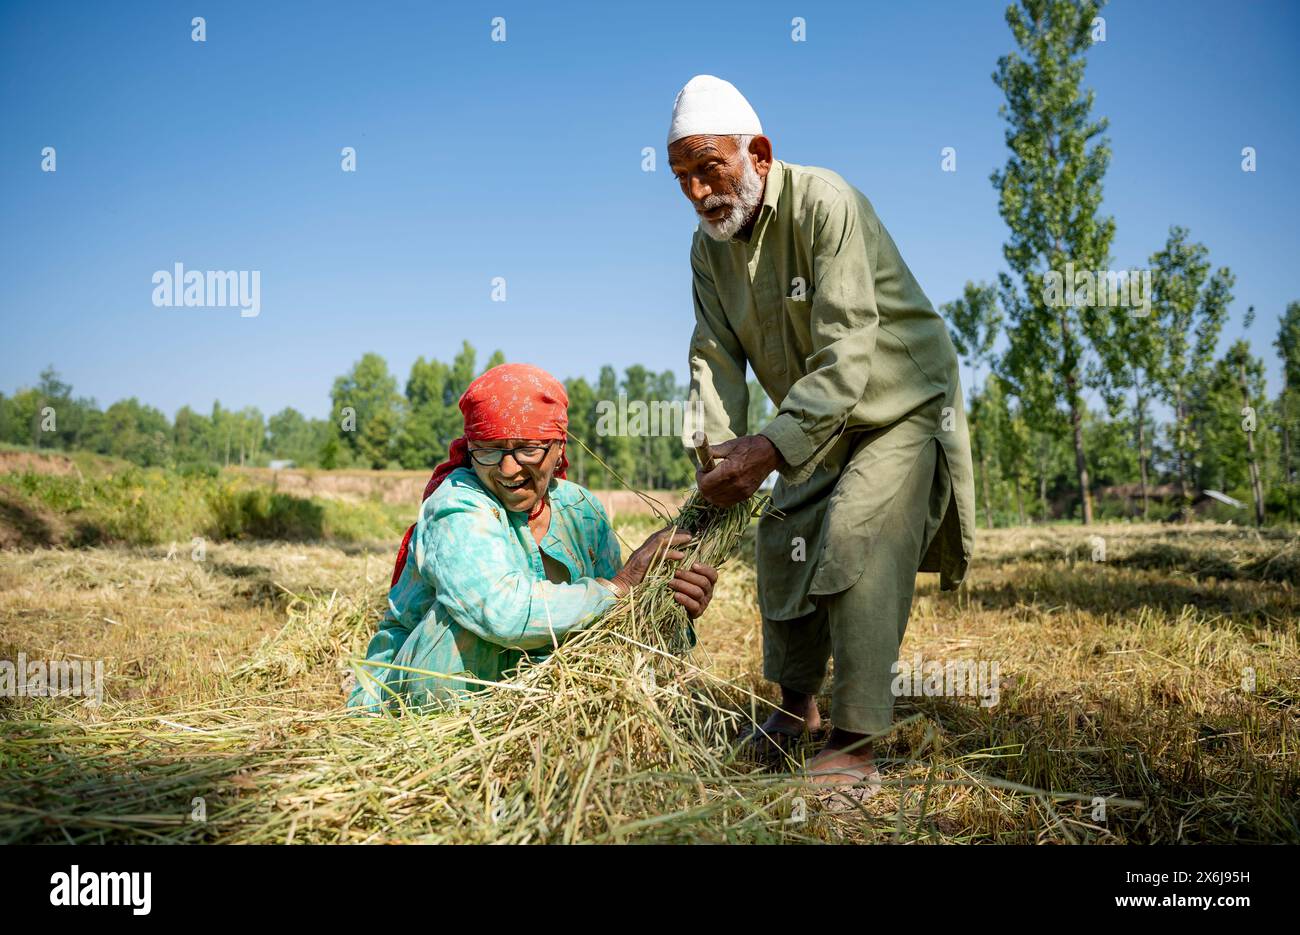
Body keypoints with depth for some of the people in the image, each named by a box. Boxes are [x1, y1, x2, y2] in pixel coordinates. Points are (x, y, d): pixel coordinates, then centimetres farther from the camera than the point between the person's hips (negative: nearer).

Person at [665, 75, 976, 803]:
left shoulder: (824, 204, -28)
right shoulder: (709, 246, -3)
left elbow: (846, 352, -35)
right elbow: (716, 359, -9)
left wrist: (773, 447, -43)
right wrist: (721, 456, -25)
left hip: (902, 405, -7)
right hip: (819, 424, 8)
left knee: (857, 546, -21)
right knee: (784, 545, 9)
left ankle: (856, 748, -12)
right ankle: (797, 706, 29)